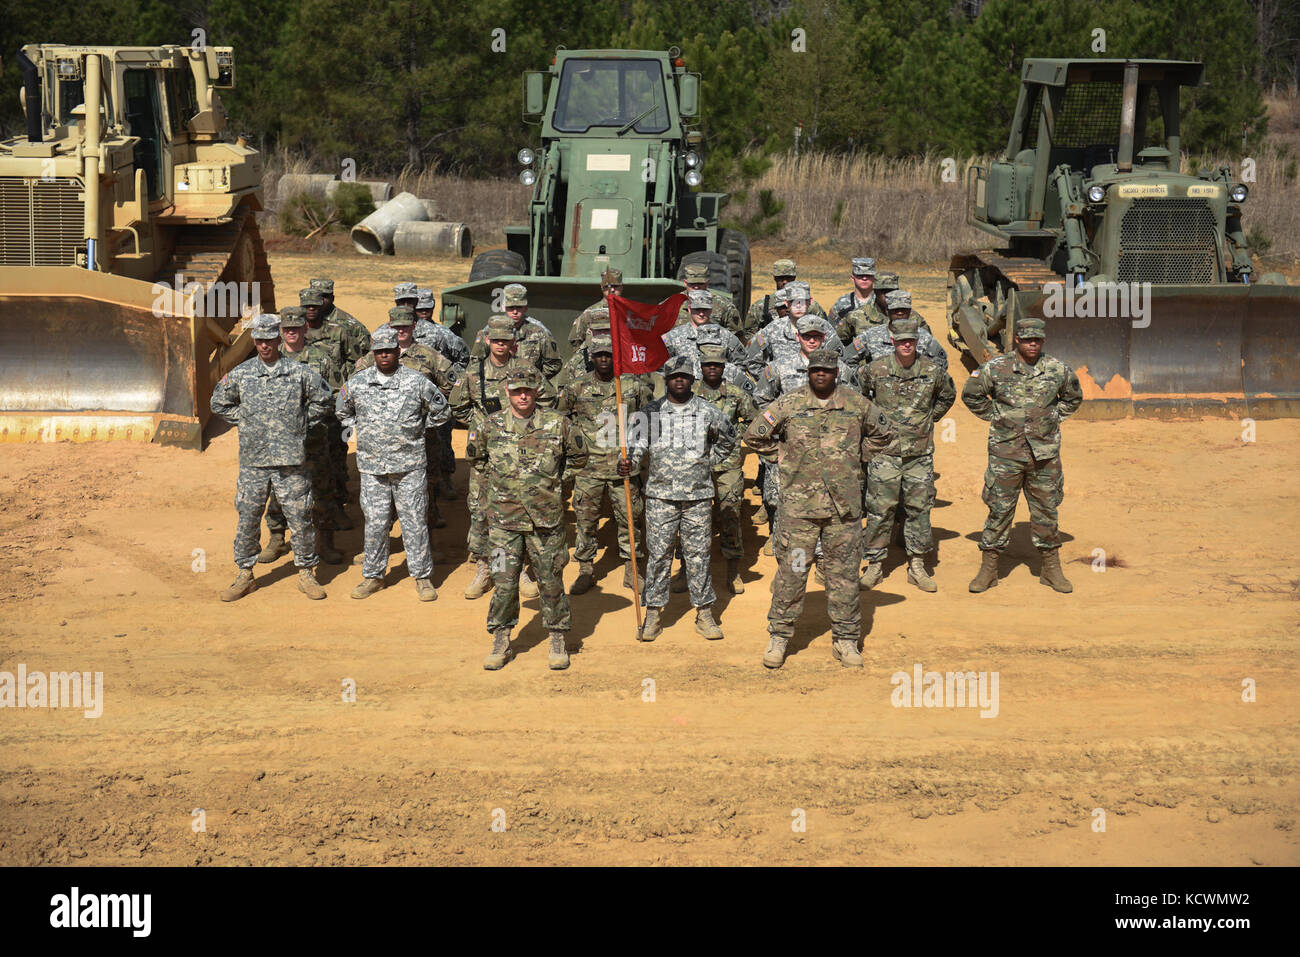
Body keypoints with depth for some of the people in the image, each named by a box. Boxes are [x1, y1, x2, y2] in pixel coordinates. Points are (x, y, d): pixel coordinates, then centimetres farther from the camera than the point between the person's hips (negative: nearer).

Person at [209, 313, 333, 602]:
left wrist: (301, 424, 5)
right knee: (247, 519, 7)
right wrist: (246, 423, 9)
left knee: (300, 518, 3)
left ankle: (306, 573, 17)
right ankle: (245, 575, 20)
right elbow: (219, 404, 18)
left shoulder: (300, 372, 0)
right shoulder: (239, 374, 4)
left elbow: (322, 401, 11)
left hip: (291, 460, -1)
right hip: (253, 461, 1)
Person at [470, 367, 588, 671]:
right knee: (504, 581, 2)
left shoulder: (556, 424, -1)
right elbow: (473, 454, 18)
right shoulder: (492, 425, 2)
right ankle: (501, 643, 15)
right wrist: (498, 473, 11)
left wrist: (553, 474, 6)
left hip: (546, 519, 0)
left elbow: (579, 457, 12)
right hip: (504, 520, 1)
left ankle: (558, 642, 20)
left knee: (551, 580, 7)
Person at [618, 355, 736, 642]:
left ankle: (704, 613, 14)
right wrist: (629, 462, -26)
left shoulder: (707, 412, 6)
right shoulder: (650, 412, 4)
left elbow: (728, 439, 22)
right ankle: (652, 614, 10)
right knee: (658, 554, 2)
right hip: (660, 496, 0)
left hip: (699, 497, 1)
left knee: (698, 555, 5)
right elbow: (637, 442, -6)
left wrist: (710, 461, 12)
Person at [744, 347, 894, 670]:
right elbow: (754, 435, 10)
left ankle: (845, 640, 17)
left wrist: (856, 458, 13)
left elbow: (883, 433, 21)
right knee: (791, 570, 0)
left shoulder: (857, 404, 5)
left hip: (844, 505, 2)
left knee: (844, 573, 7)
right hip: (799, 503, -2)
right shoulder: (788, 405, 0)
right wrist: (784, 458, 5)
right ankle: (779, 636, 12)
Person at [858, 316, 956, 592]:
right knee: (880, 510, -1)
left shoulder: (932, 372, 0)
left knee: (919, 509, 6)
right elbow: (857, 395, 14)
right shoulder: (876, 370, -5)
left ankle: (917, 566, 17)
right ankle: (875, 565, 11)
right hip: (885, 452, -2)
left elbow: (948, 396, 21)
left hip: (920, 454, 2)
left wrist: (930, 418, 13)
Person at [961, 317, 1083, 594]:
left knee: (1046, 511, 9)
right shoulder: (996, 368, -4)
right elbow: (970, 395, 9)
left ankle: (1052, 569, 20)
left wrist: (1054, 418, 11)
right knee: (999, 510, 1)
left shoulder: (1057, 370, 3)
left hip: (1044, 454, 2)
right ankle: (988, 569, 10)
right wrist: (994, 416, 4)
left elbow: (1073, 397, 22)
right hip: (1006, 452, -2)